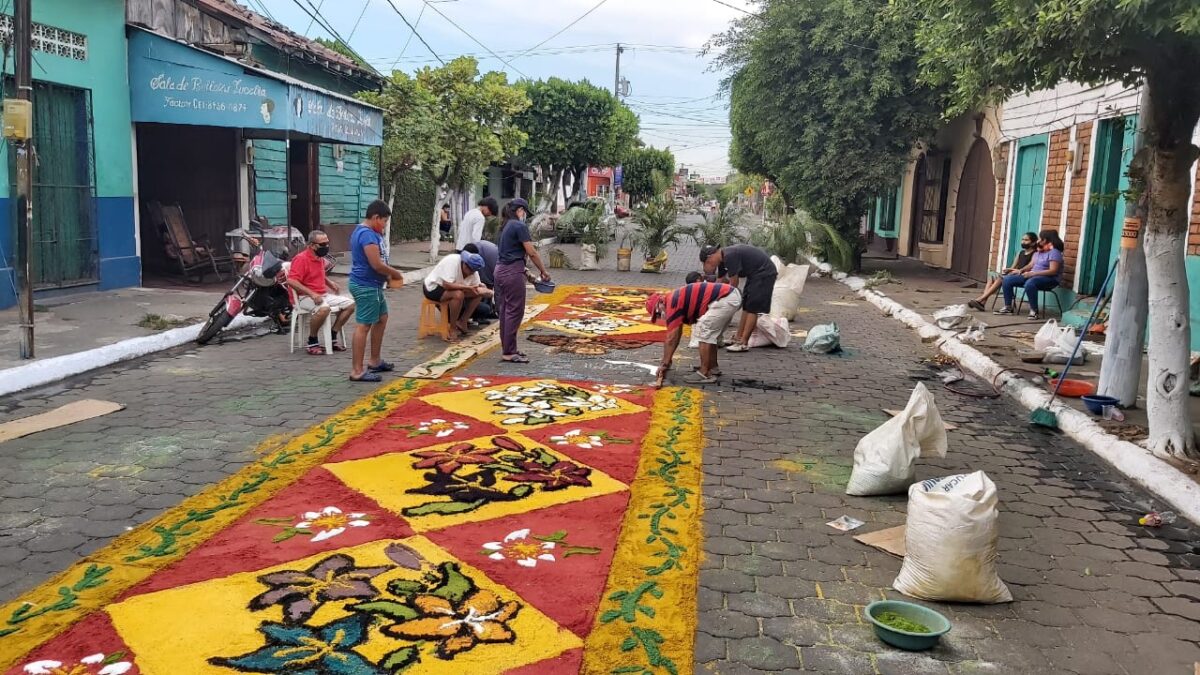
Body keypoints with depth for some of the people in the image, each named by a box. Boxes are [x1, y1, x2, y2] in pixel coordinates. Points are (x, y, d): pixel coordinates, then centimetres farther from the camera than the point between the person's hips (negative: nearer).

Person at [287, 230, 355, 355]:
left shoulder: (320, 258, 13)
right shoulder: (301, 259, -15)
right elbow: (291, 281, -24)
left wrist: (330, 282, 13)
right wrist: (312, 294, -30)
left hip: (324, 295, 9)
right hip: (306, 298, -9)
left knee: (349, 304, -1)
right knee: (323, 309, -38)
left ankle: (333, 338, 5)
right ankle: (312, 342, -19)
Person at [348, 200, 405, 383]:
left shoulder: (365, 231, 14)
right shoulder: (367, 234, -20)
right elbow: (377, 264, -24)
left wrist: (388, 275, 7)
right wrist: (395, 273, -7)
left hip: (372, 285, 11)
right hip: (365, 286, -11)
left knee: (381, 319, 19)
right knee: (364, 326, -9)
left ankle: (375, 361, 28)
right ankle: (357, 370, -6)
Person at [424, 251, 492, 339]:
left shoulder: (472, 269, -8)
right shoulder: (452, 261, -31)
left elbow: (476, 286, -4)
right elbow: (447, 285, -37)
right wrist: (468, 287, -35)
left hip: (451, 287, 8)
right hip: (433, 288, -8)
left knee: (478, 293, -7)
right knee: (458, 294, -35)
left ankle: (462, 322, 2)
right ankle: (452, 328, -19)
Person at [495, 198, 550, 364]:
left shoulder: (507, 226, 17)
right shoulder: (520, 226, -10)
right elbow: (531, 252, -13)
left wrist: (526, 272, 19)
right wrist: (544, 271, -2)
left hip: (501, 269, 9)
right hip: (512, 271, -9)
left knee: (506, 310, 12)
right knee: (515, 311, -5)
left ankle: (507, 348, 17)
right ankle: (509, 352, -3)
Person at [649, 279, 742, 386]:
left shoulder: (672, 304, -8)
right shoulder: (675, 300, 20)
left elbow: (671, 339, -6)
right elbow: (675, 337, 27)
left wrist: (665, 363, 2)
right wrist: (666, 361, 30)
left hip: (726, 298, -11)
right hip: (734, 296, 11)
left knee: (704, 332, -8)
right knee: (710, 334, 21)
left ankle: (705, 374, -7)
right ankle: (713, 368, 27)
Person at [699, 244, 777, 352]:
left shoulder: (730, 256, -23)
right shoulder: (722, 259, 7)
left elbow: (733, 284, -18)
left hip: (764, 273, -10)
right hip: (754, 274, 10)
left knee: (752, 308, -12)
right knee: (746, 306, 11)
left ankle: (743, 343, -12)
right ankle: (738, 339, 15)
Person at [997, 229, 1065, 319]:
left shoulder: (1054, 252, -11)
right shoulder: (1038, 252, 18)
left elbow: (1053, 271, -21)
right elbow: (1030, 265, 17)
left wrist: (1033, 273, -25)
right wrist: (1021, 270, -4)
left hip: (1050, 279, -9)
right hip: (1032, 276, 9)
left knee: (1030, 283, -42)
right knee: (1007, 279, -5)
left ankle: (1034, 311, -31)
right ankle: (1008, 307, -4)